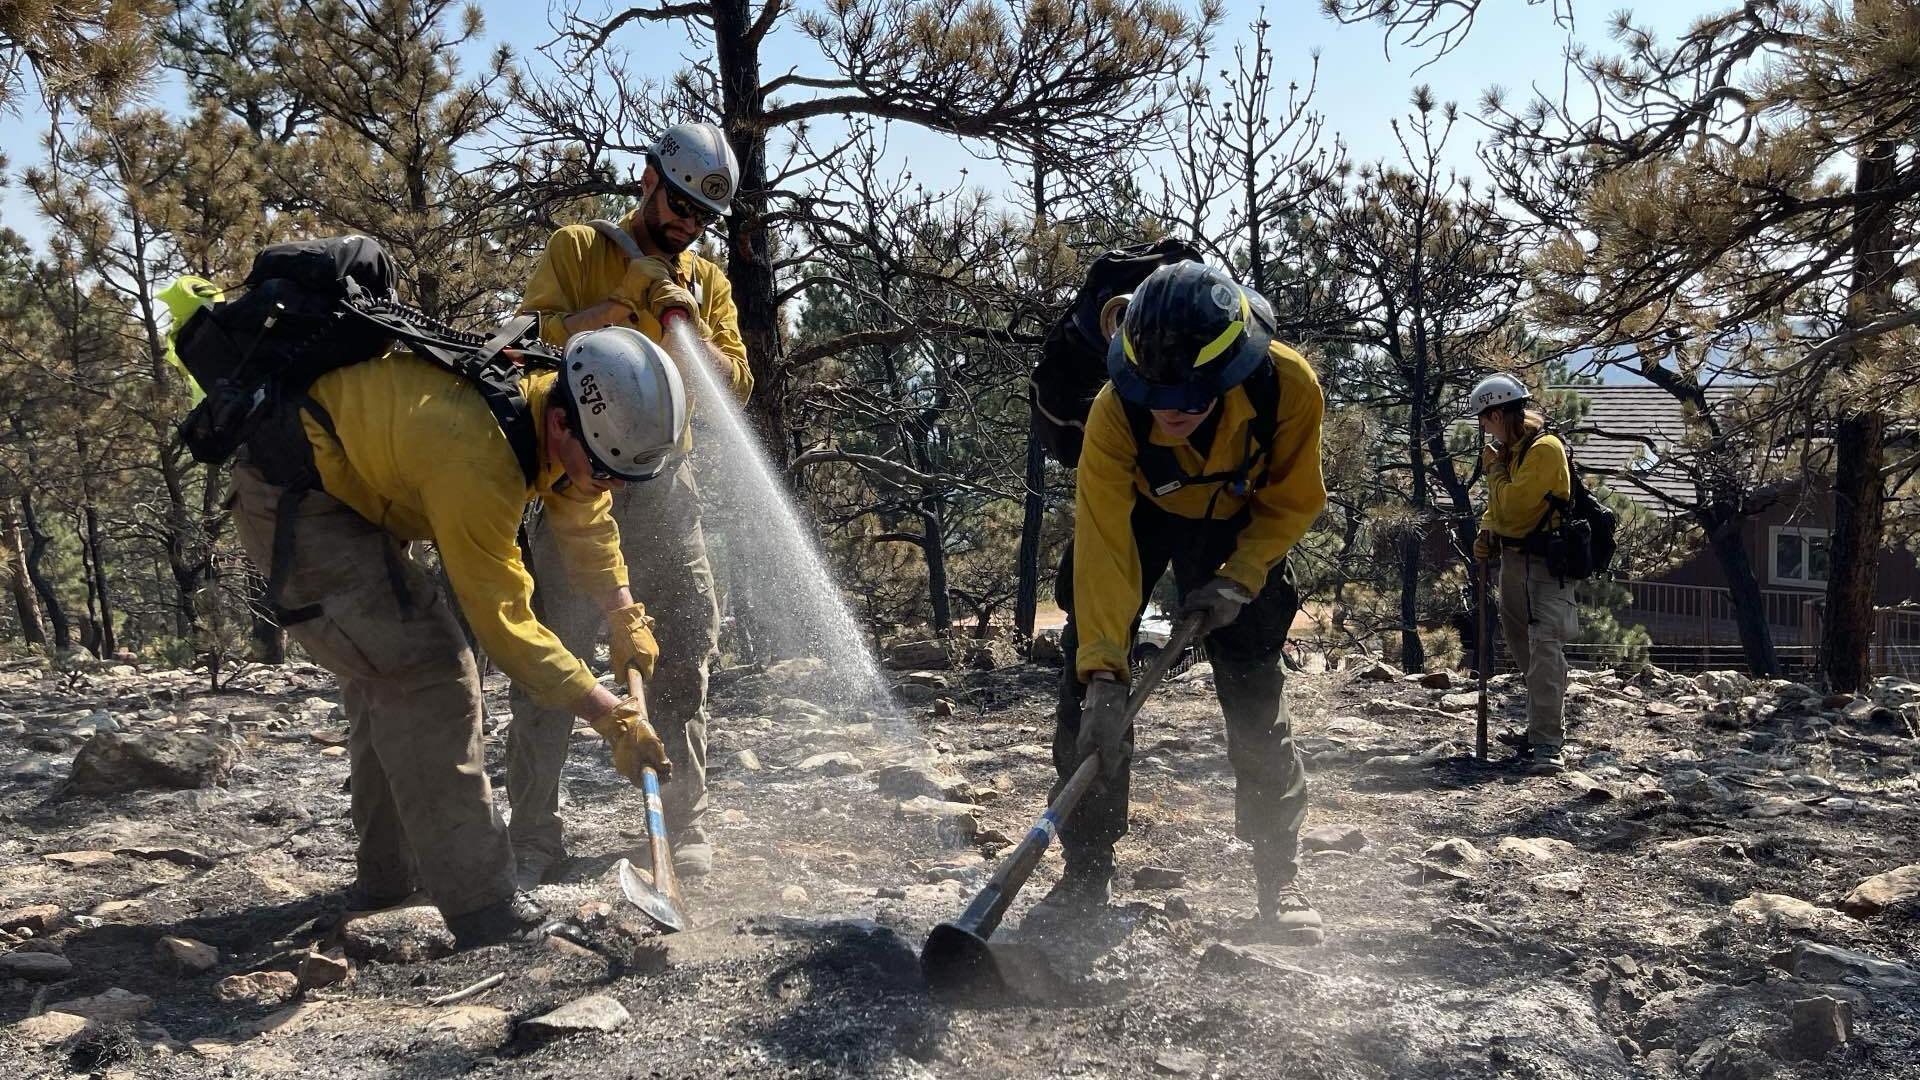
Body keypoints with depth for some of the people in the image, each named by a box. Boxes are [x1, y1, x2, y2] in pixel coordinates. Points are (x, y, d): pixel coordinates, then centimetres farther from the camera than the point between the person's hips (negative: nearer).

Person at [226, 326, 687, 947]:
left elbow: (587, 523, 9)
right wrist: (612, 717, -27)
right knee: (426, 674, -18)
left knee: (387, 677, 16)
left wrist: (625, 622, 4)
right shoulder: (479, 459, -38)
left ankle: (387, 877, 29)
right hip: (291, 498, -10)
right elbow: (503, 623, -32)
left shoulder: (571, 419, -11)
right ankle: (482, 907, -15)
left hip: (348, 487, 10)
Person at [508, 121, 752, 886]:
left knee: (684, 657, 3)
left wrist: (686, 327, -11)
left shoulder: (707, 283, 16)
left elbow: (735, 386, 5)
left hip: (664, 486, 3)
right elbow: (533, 340, -7)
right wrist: (621, 304, -15)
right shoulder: (576, 249, 6)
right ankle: (534, 838, 6)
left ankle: (684, 827, 14)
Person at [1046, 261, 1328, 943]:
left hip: (1240, 527, 1)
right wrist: (1103, 674, -45)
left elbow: (1294, 500, -15)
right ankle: (1084, 875, 2)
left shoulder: (1288, 387, -33)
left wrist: (1240, 580, -26)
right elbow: (1103, 546, -39)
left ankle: (1280, 875, 12)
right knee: (1089, 693, -10)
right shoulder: (1114, 413, -36)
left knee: (1256, 696, -4)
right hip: (1136, 518, 0)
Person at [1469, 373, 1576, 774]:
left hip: (1546, 564, -10)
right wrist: (1487, 535, 0)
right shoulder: (1510, 450, 13)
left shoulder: (1545, 448, -15)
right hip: (1513, 559, 10)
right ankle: (1546, 728, 28)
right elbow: (1498, 507, 20)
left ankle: (1548, 745, -19)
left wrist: (1494, 468, -7)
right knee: (1523, 648, 15)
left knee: (1544, 649, -17)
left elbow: (1512, 505, -22)